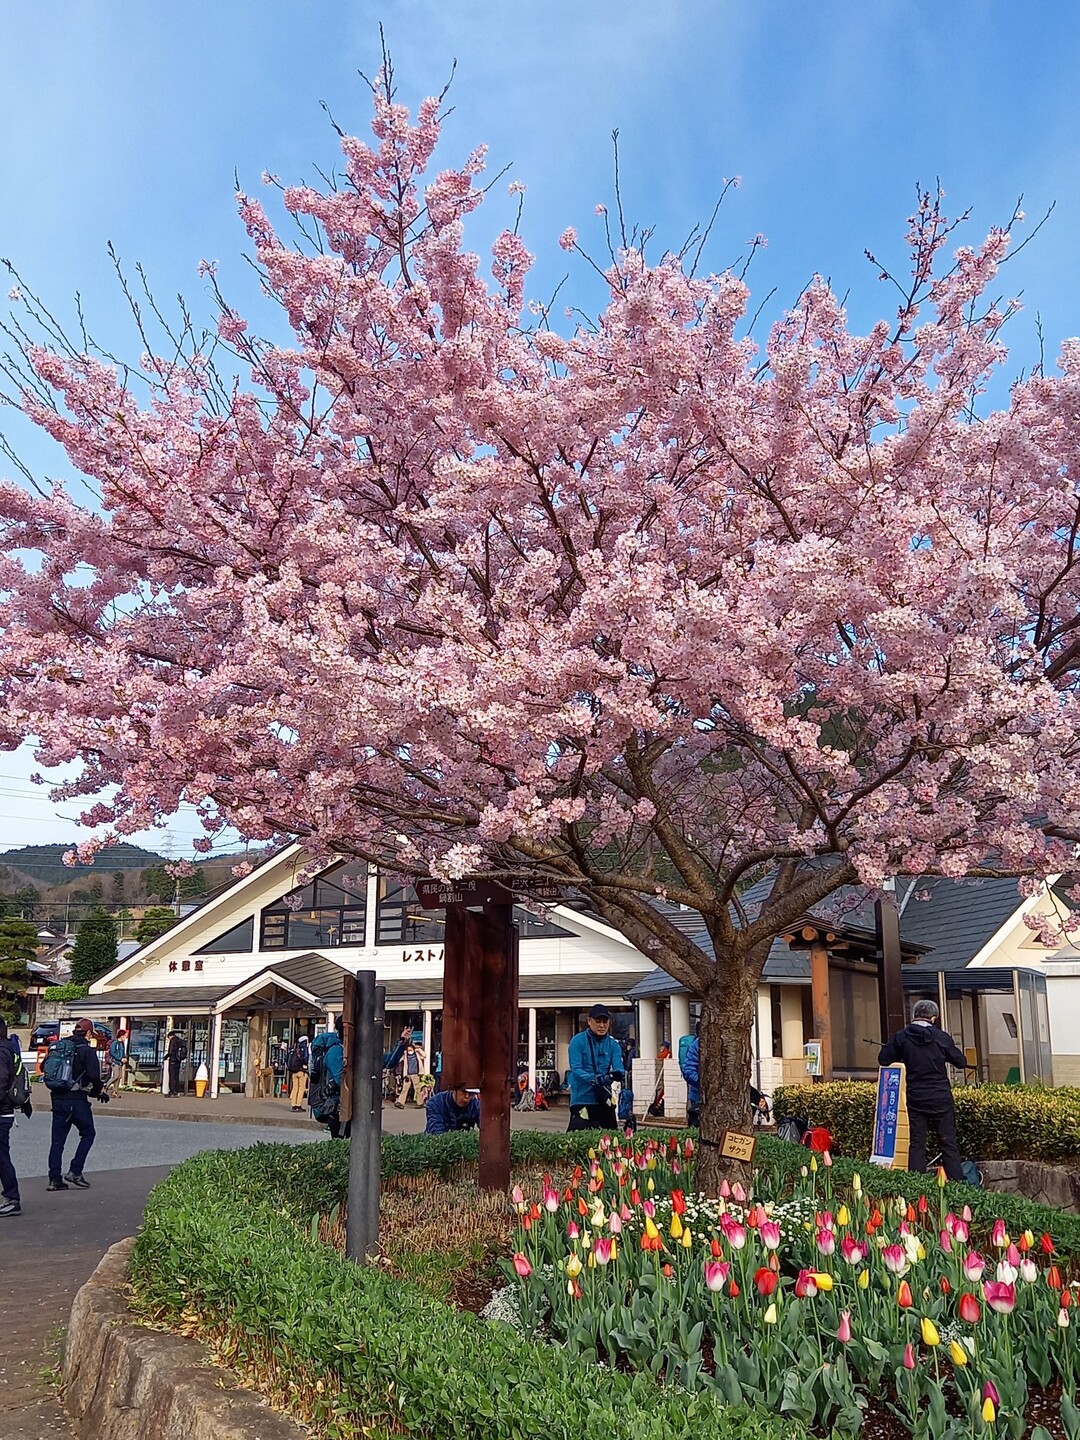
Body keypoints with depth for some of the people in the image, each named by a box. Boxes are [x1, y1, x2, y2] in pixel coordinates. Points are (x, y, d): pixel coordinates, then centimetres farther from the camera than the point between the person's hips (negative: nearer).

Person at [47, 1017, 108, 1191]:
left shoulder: (57, 1047, 10)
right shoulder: (87, 1050, -8)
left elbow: (46, 1070, 14)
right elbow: (94, 1076, -16)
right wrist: (98, 1092, 3)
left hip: (57, 1098, 6)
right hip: (76, 1099, -6)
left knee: (57, 1139, 11)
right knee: (87, 1134, 10)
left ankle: (54, 1178, 9)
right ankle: (75, 1172, 1)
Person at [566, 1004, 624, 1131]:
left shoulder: (613, 1044, 9)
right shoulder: (578, 1041, -4)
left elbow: (618, 1068, -3)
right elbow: (575, 1069, -13)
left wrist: (615, 1074, -27)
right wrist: (593, 1079, -30)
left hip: (604, 1099, 5)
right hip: (582, 1098, -4)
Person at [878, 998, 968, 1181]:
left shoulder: (901, 1037, -4)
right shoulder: (942, 1037, -5)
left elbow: (883, 1059, -1)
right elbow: (961, 1062, 5)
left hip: (915, 1099, 1)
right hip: (941, 1099, 0)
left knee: (916, 1144, 6)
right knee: (949, 1144, 6)